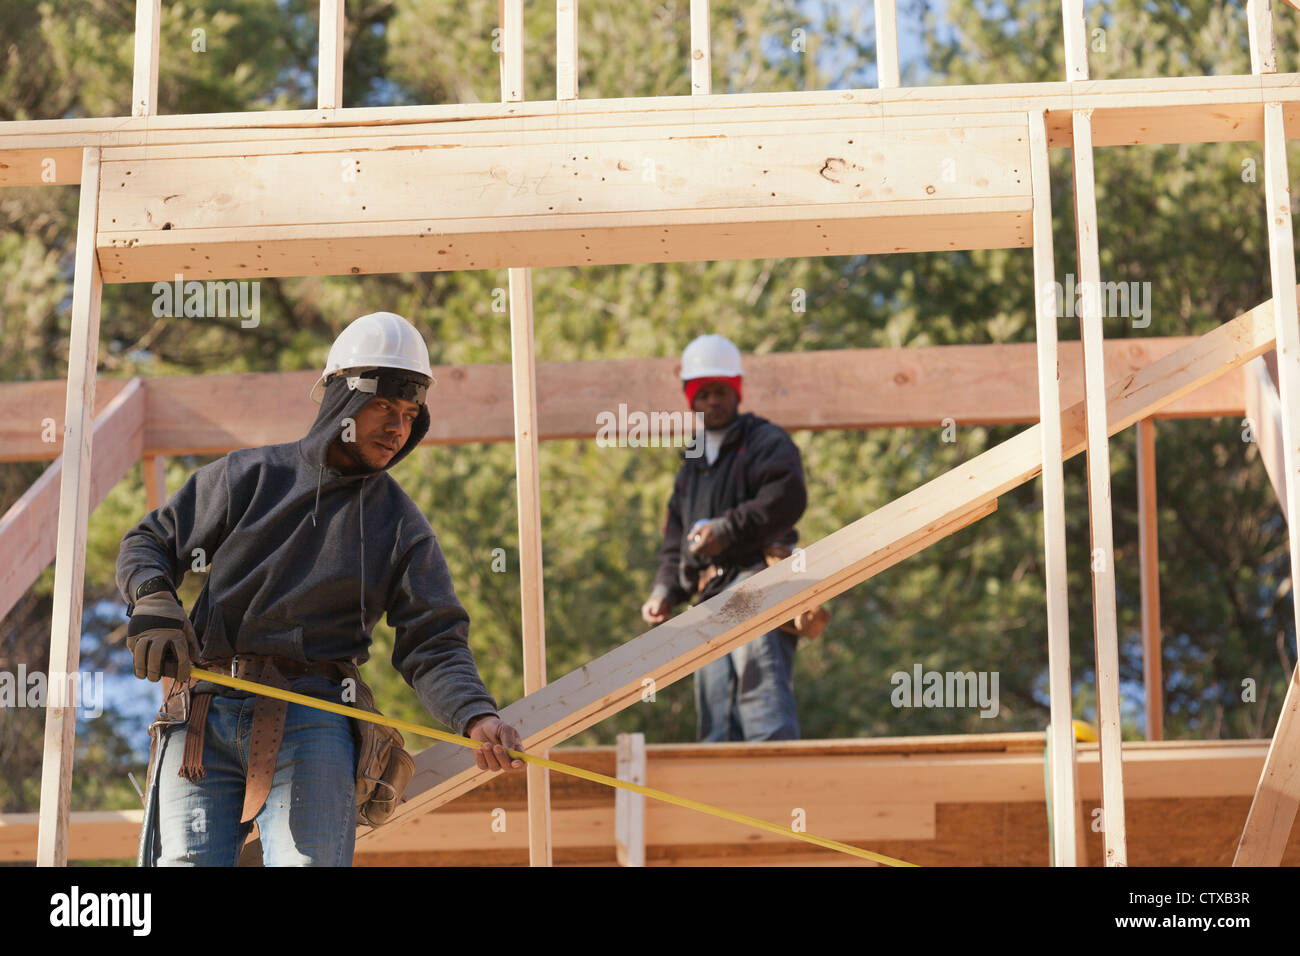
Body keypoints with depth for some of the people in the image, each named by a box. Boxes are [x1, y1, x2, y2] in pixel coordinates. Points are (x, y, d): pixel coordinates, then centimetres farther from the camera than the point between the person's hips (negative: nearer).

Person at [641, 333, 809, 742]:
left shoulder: (766, 441, 7)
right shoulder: (691, 466, 30)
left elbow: (787, 499, -11)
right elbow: (675, 540, 32)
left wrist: (726, 530, -15)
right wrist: (665, 591, 14)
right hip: (711, 598, 8)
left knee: (760, 688, -23)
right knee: (715, 719, 0)